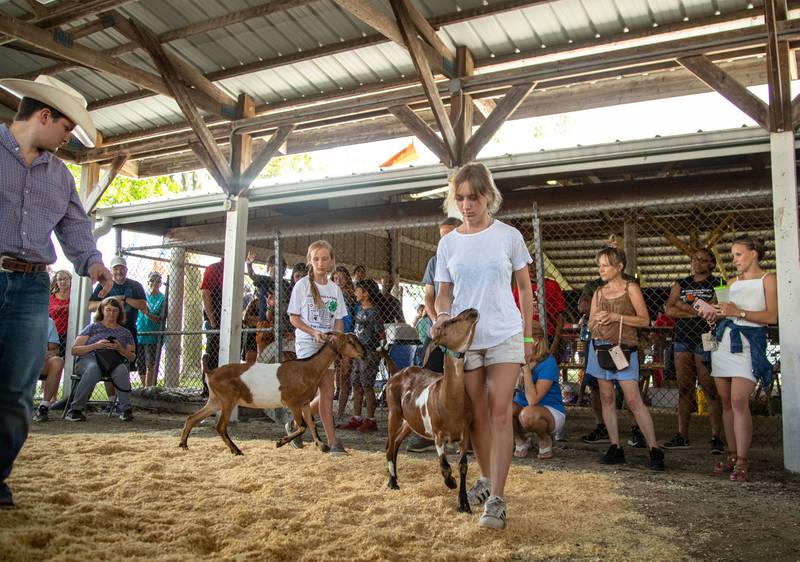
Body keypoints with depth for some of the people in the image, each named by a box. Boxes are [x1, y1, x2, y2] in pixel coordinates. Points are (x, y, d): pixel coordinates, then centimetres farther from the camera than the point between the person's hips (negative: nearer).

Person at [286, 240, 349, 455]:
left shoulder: (335, 288, 10)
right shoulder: (302, 285, -2)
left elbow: (338, 320, 11)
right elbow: (293, 318, -3)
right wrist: (314, 332, -17)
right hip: (307, 343, -5)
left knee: (325, 393, 3)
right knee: (327, 392, -13)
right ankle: (333, 441, -2)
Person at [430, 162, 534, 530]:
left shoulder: (509, 236, -1)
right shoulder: (448, 243, 4)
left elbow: (525, 289, 5)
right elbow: (444, 293, 9)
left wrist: (528, 336, 4)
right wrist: (441, 316, -13)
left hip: (505, 335, -2)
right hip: (464, 338, 3)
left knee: (500, 413, -8)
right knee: (477, 414, 10)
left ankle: (496, 498, -4)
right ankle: (487, 478, 30)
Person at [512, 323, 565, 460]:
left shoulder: (548, 362, -21)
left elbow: (533, 400, -29)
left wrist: (526, 368, -28)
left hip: (552, 411, -5)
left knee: (528, 413, -39)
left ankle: (545, 440, -3)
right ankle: (521, 442, 3)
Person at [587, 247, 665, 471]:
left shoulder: (631, 288, 0)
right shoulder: (598, 293, 14)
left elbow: (645, 320, -6)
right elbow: (590, 325, 17)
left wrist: (615, 317, -14)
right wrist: (596, 320, -6)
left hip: (623, 349, -5)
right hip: (599, 347, 5)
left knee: (634, 400, -10)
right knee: (607, 398, 5)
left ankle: (654, 450, -3)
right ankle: (615, 448, 11)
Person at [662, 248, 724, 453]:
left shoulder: (717, 284, 4)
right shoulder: (681, 284, 15)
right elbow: (669, 310, 3)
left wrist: (682, 305, -4)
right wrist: (696, 311, -7)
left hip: (706, 341, -4)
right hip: (682, 340, 4)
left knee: (710, 390, -7)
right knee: (684, 389, 6)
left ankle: (716, 437, 0)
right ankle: (682, 436, 11)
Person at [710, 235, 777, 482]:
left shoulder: (767, 279, 2)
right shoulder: (733, 282, 18)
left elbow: (772, 316, -8)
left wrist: (738, 312, -16)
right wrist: (716, 313, 1)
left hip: (749, 342, -6)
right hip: (724, 341, 6)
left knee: (739, 400, -17)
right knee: (726, 402, 6)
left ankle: (741, 462, -13)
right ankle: (731, 455, 14)